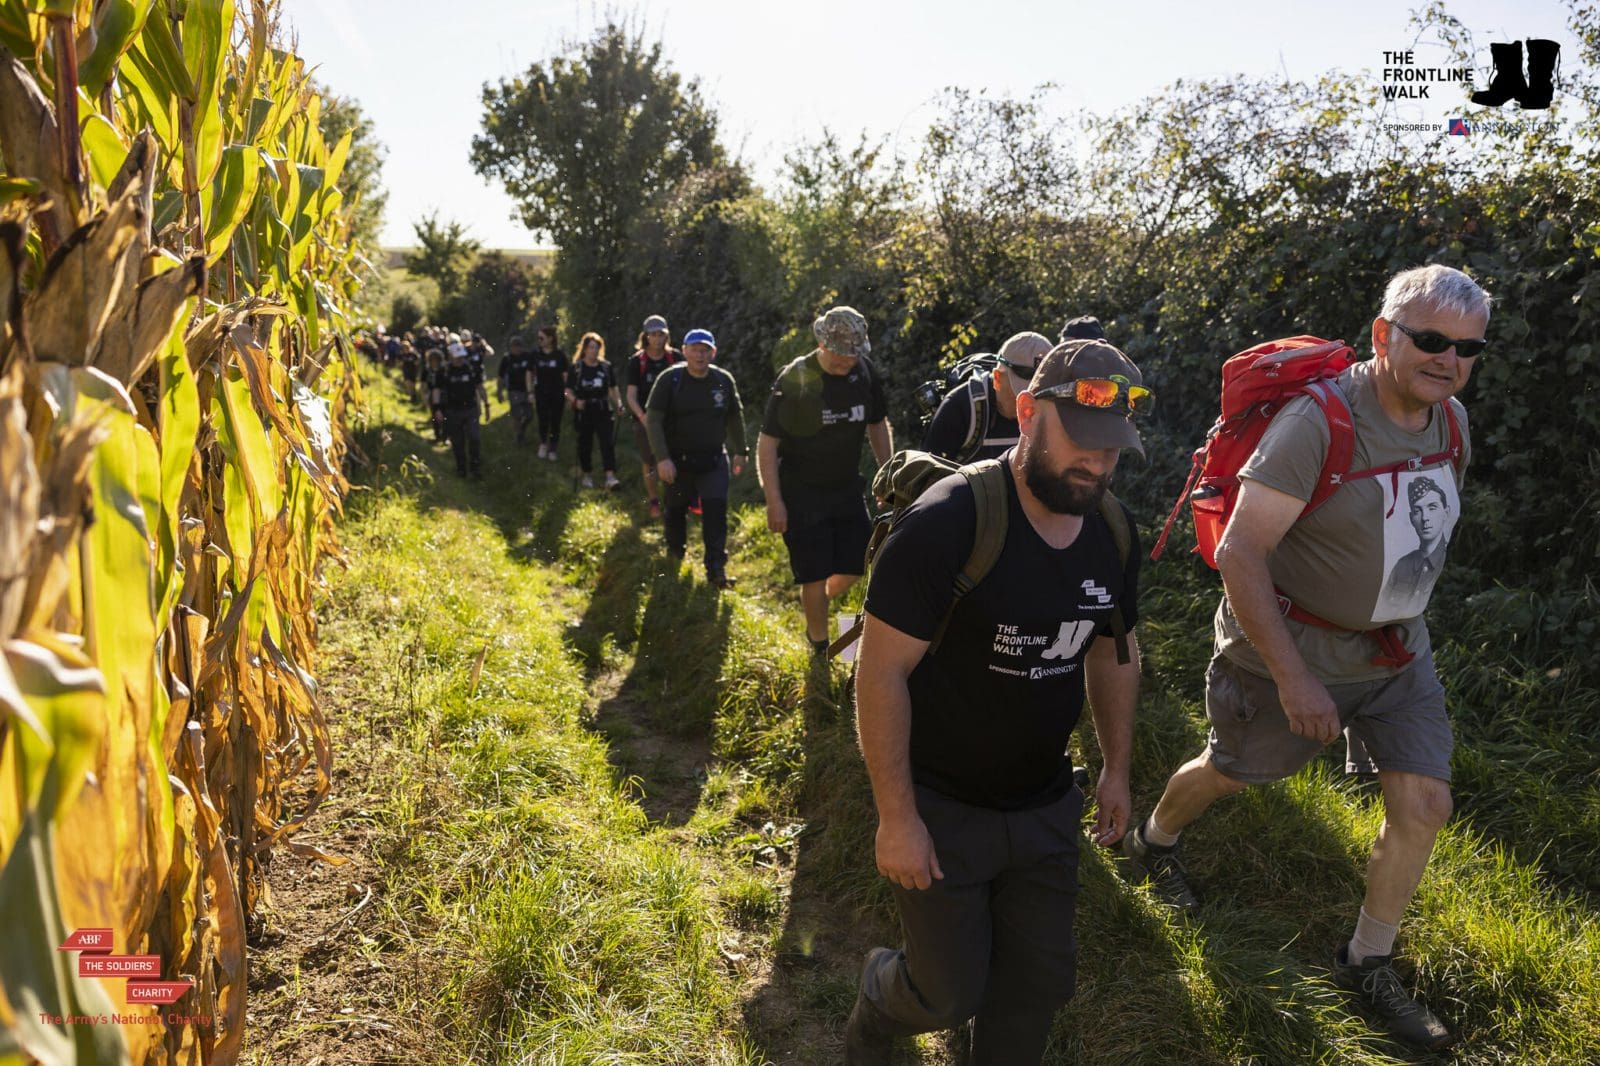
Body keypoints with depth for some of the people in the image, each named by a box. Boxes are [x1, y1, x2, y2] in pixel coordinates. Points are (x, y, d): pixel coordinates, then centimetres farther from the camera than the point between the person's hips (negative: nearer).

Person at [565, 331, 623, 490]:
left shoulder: (606, 367, 4)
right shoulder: (576, 368, -1)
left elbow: (612, 389, 12)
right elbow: (568, 391, 1)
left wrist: (618, 405, -3)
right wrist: (575, 401, -19)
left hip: (603, 412, 0)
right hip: (583, 413, 0)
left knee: (608, 442, -13)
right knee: (585, 445, 10)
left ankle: (610, 477, -21)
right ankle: (587, 475, 27)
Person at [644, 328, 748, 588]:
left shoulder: (724, 380, -1)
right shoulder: (670, 379, -9)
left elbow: (735, 417, 13)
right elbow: (653, 419, -11)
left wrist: (740, 452, 15)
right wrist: (662, 458, -19)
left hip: (714, 459, 1)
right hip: (678, 460, -1)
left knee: (716, 509, -11)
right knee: (676, 509, 13)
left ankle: (716, 568, -9)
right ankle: (675, 553, 38)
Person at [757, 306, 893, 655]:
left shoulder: (865, 373, -4)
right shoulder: (793, 380, -18)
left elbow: (878, 426, 11)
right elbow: (767, 443, -14)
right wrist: (774, 502, -17)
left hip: (847, 488, 5)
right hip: (802, 493, -5)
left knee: (857, 563, 7)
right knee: (816, 574, -2)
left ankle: (818, 604, 38)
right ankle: (820, 644, 20)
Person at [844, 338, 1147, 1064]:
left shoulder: (1112, 533, -3)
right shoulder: (947, 523, -24)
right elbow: (882, 670, -21)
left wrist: (1116, 769, 14)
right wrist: (896, 816, -20)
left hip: (1045, 806, 6)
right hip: (940, 808, -5)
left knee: (1042, 979, 14)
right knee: (950, 995, 7)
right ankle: (877, 1000, 41)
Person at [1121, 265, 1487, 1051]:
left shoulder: (1451, 421, -3)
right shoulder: (1317, 422, -27)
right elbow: (1238, 553, -29)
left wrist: (1412, 623, 17)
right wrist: (1293, 676, -29)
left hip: (1396, 652, 6)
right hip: (1291, 649, -6)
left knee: (1424, 803, 3)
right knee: (1234, 771, 14)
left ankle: (1368, 964, 24)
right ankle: (1154, 841, 47)